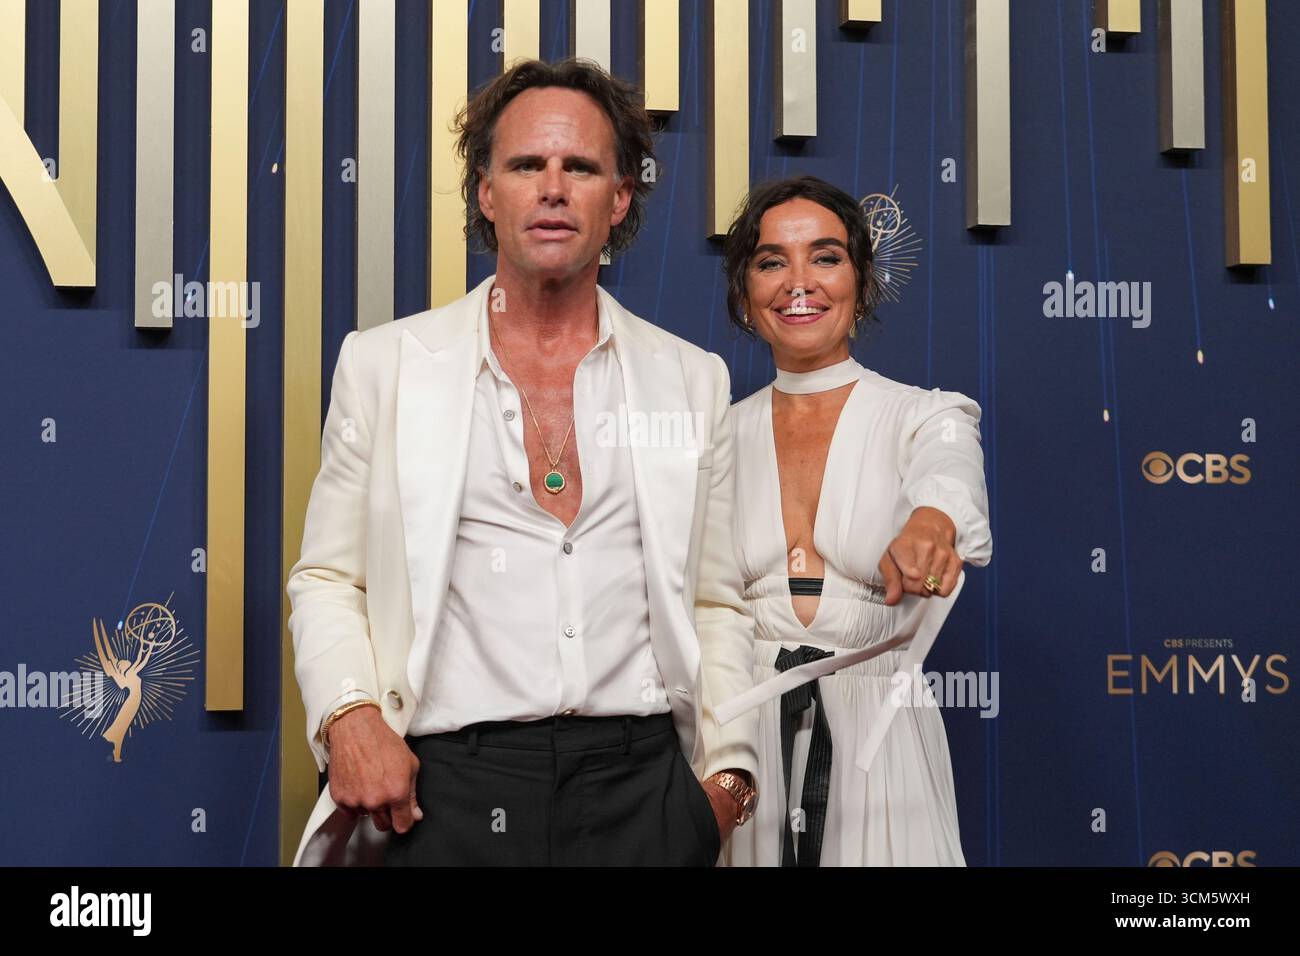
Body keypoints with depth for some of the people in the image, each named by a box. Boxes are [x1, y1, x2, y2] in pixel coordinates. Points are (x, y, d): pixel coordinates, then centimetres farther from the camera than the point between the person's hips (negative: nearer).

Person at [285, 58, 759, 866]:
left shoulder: (693, 381, 9)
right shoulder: (383, 364, 5)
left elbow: (717, 606, 11)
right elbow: (327, 579, 7)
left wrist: (727, 771, 1)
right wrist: (350, 716, -9)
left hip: (643, 785, 1)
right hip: (451, 788, -1)